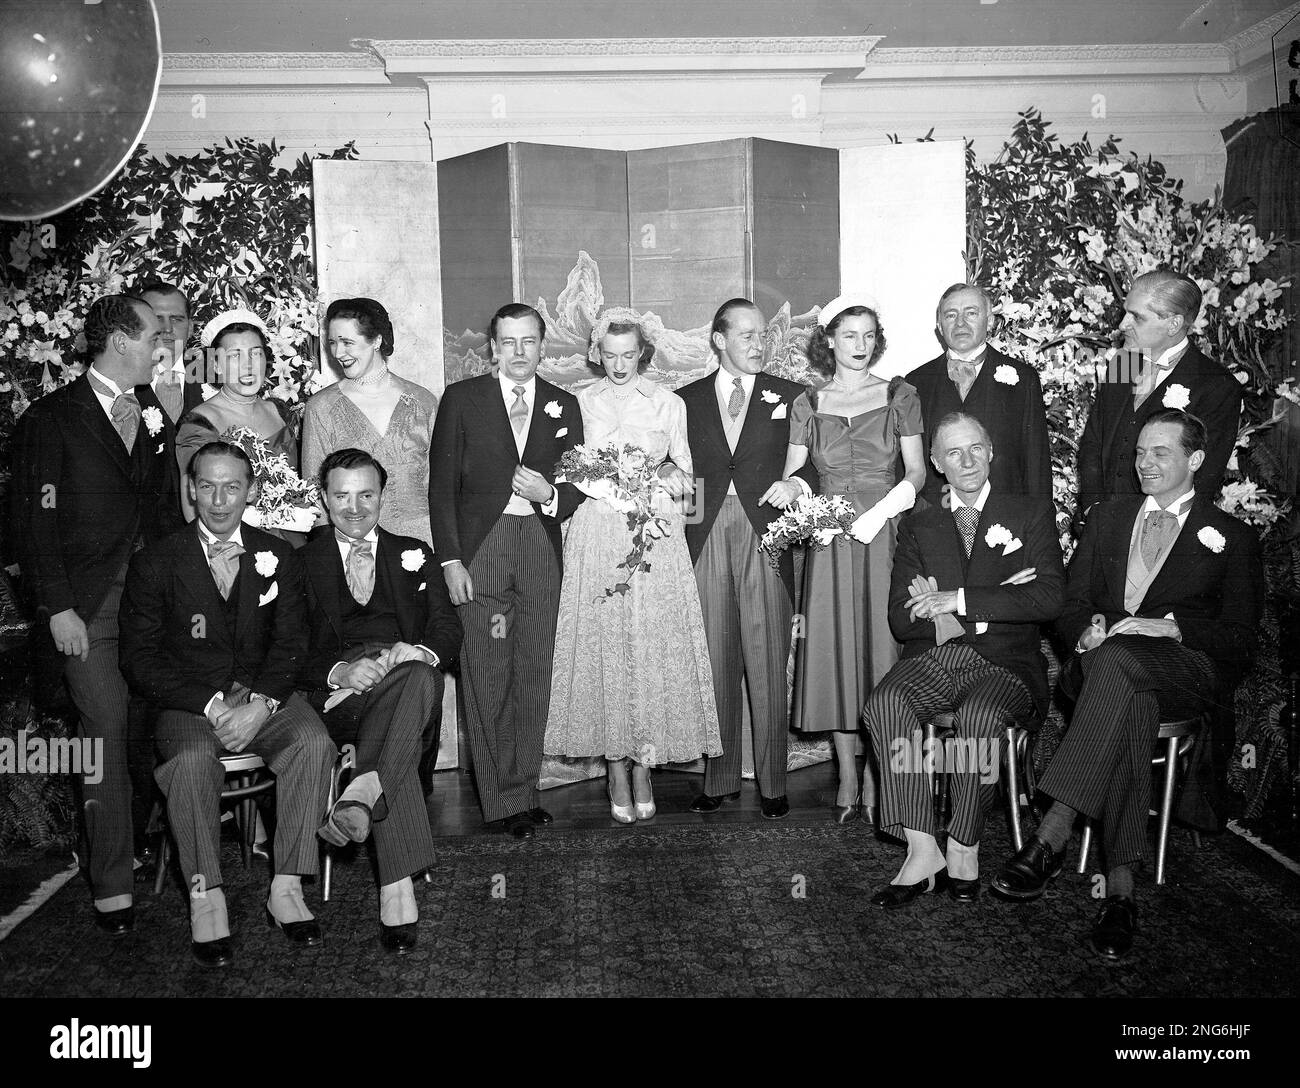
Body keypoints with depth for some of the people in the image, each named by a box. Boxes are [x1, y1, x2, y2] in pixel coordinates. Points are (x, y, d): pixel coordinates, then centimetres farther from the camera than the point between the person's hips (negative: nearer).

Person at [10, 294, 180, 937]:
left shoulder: (153, 413, 15)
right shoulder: (51, 419, -1)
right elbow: (35, 521, -4)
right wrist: (57, 607, -11)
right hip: (86, 606, -5)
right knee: (108, 730, -7)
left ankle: (145, 837, 16)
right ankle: (112, 888, 2)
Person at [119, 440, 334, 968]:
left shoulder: (278, 557, 7)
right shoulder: (155, 563, 1)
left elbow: (290, 642, 2)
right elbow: (140, 657, -3)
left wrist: (260, 703, -17)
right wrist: (212, 706, -16)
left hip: (265, 693, 2)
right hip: (189, 700, -1)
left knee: (314, 742, -27)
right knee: (191, 759, -33)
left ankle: (286, 889, -18)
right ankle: (205, 897, -18)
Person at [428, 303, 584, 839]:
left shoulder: (564, 406, 12)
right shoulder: (462, 398, 5)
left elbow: (579, 484, 13)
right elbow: (441, 485, 1)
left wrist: (550, 494, -10)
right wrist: (450, 560, -7)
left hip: (542, 549, 2)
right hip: (478, 547, -2)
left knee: (534, 674, 4)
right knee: (487, 677, -2)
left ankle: (523, 790, 16)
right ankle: (503, 801, 6)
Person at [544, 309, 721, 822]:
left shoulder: (668, 403, 12)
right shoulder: (578, 403, 11)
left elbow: (684, 474, 14)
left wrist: (661, 473, -7)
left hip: (655, 538, 0)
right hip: (596, 541, 0)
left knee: (655, 652, -4)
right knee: (603, 650, -3)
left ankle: (643, 765, 7)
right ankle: (616, 772, 6)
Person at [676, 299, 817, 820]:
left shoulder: (789, 396, 11)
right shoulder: (686, 400, 13)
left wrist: (797, 483, -13)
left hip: (765, 536, -1)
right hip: (705, 538, 1)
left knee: (768, 664, -2)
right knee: (714, 664, 4)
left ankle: (772, 784, 8)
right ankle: (719, 780, 15)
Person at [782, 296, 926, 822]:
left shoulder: (899, 395, 7)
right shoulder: (806, 405, 11)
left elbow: (916, 471, 2)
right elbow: (791, 475, 7)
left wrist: (881, 509, -17)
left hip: (884, 536, -1)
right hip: (829, 541, 1)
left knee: (881, 644, -3)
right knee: (834, 650, 1)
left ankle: (875, 778, 7)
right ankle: (847, 778, 10)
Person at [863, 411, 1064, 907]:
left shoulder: (1033, 513, 11)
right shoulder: (918, 525, 16)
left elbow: (1049, 597, -5)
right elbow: (902, 619, 5)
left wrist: (960, 600, -12)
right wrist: (991, 608, -7)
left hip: (1006, 661, -2)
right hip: (934, 658, 2)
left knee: (981, 715, -34)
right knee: (883, 704, -29)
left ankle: (963, 849, -17)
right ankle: (922, 852, -26)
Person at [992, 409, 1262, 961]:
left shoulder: (1233, 537, 14)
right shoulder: (1106, 517, 23)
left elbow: (1239, 638, 4)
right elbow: (1069, 604, 16)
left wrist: (1170, 626, -15)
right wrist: (1090, 626, -9)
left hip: (1187, 670, -2)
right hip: (1103, 662, 2)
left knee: (1117, 661, -39)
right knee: (1131, 705, -37)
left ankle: (1051, 837, -45)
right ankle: (1120, 886, -40)